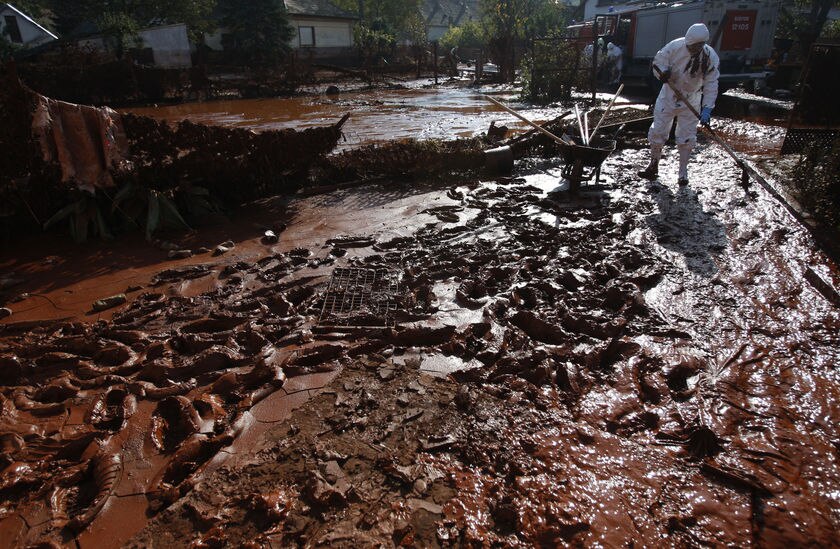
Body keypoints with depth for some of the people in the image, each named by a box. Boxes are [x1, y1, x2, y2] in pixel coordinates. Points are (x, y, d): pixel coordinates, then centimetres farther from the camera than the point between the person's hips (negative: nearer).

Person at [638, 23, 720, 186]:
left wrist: (707, 108, -26)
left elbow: (711, 85, -15)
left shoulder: (711, 58, -16)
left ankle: (683, 173, 15)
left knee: (686, 138, 2)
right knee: (657, 131, 3)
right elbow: (657, 62, -5)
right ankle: (653, 165, 21)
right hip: (668, 96, 1)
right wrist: (663, 73, -28)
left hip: (691, 101, -1)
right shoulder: (675, 46, -18)